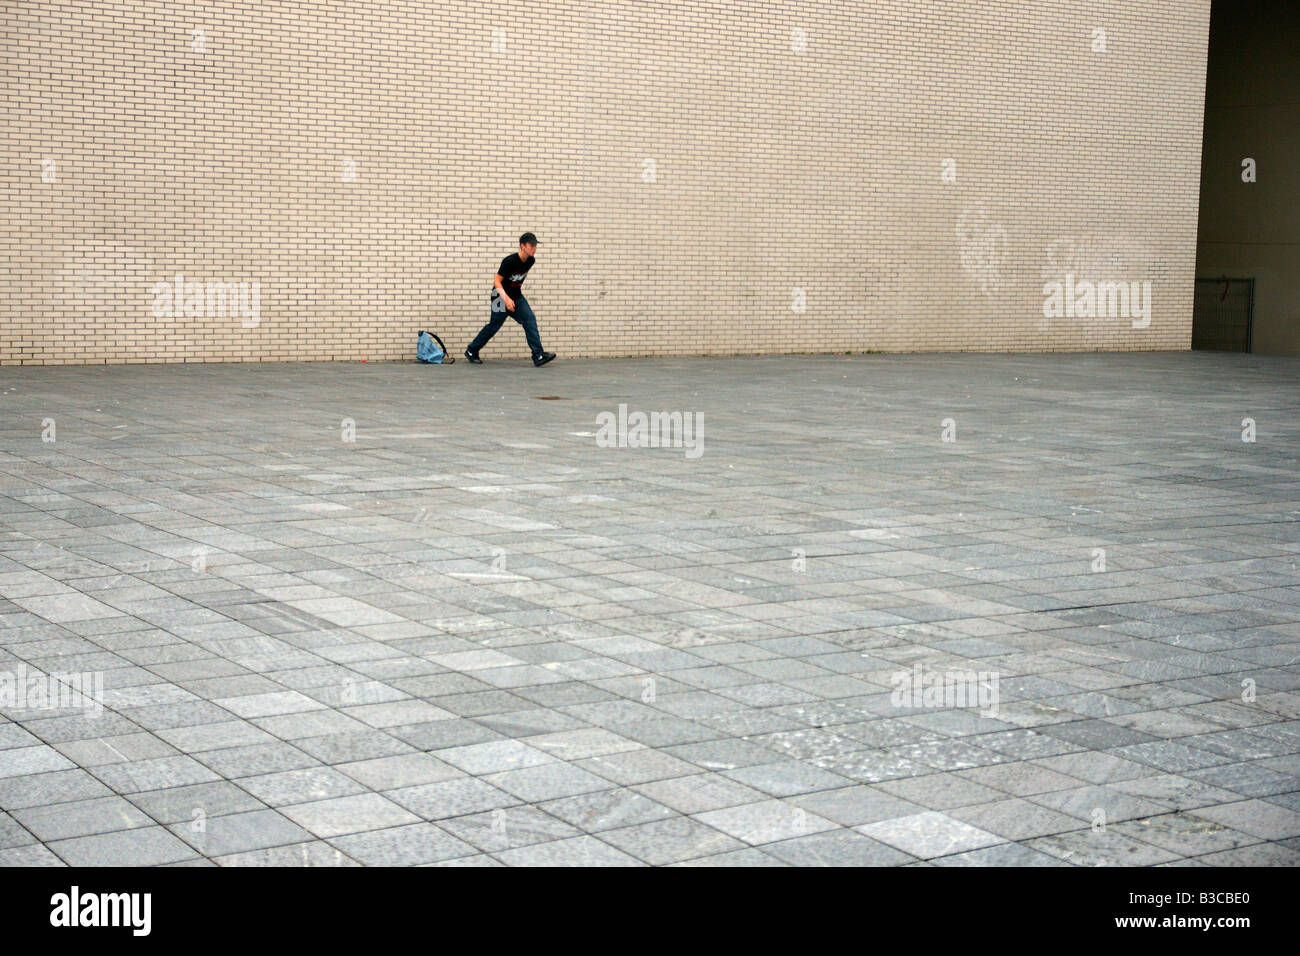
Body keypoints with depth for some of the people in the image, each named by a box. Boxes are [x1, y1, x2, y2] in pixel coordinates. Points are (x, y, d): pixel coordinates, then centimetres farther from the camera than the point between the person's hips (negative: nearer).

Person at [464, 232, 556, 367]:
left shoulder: (531, 260, -3)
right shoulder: (510, 261, -24)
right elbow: (497, 281, -22)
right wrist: (506, 299, -33)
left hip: (516, 296, 6)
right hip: (501, 295, -6)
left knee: (530, 319, -10)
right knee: (495, 325, 1)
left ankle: (538, 356, -15)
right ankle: (471, 351, 18)